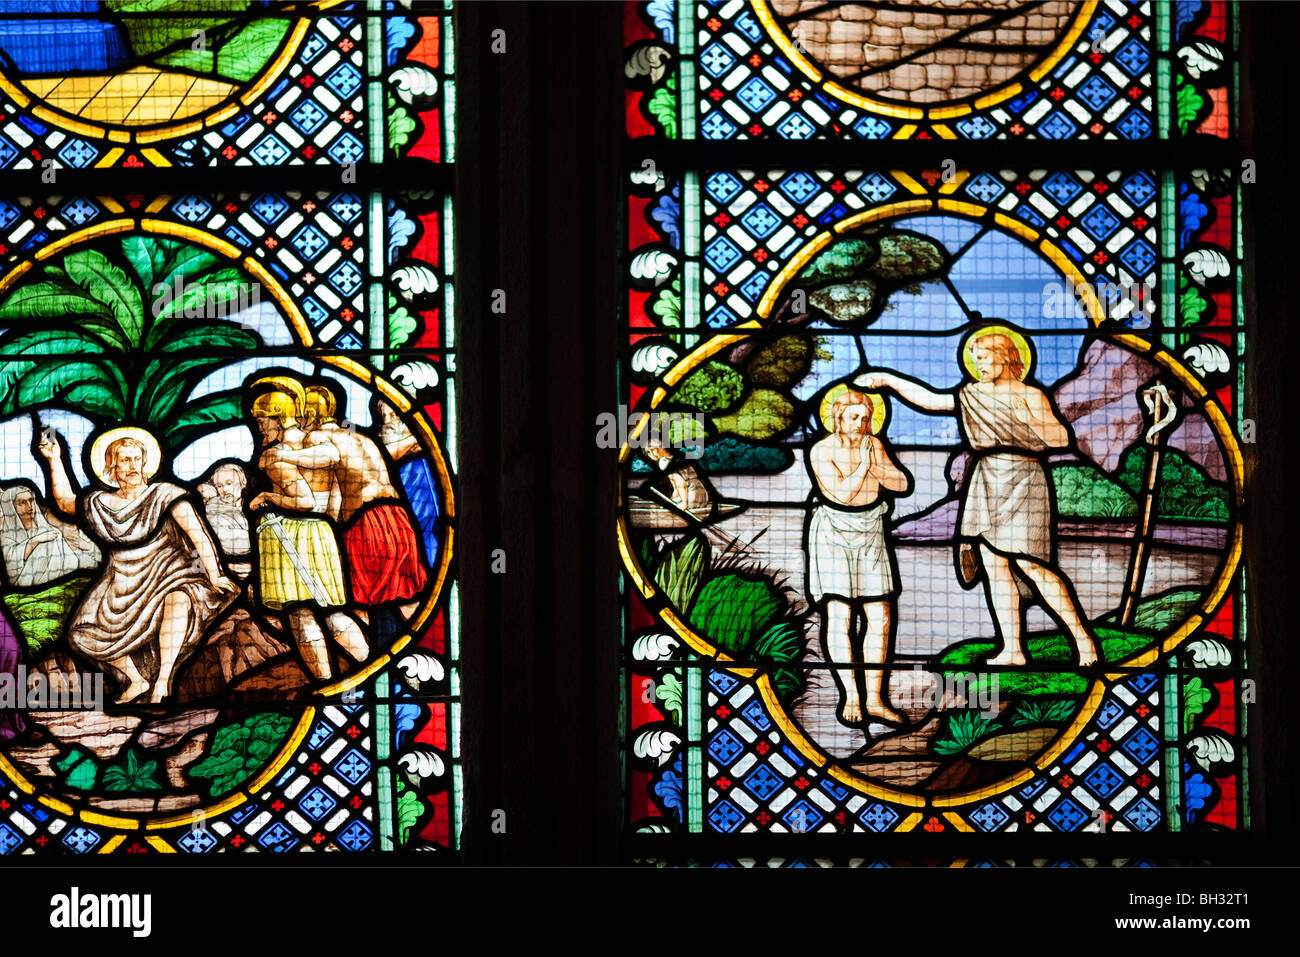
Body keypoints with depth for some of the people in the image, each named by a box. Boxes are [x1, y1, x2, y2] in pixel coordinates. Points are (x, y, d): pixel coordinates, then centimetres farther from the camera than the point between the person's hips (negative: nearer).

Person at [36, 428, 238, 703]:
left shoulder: (163, 495, -9)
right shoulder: (100, 503, 6)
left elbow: (197, 533, -17)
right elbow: (64, 501, 23)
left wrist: (214, 575, -27)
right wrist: (54, 460, 12)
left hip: (165, 578, -5)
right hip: (123, 587, 5)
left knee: (178, 598, -38)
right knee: (82, 633, -9)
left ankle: (162, 682, -31)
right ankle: (136, 681, 10)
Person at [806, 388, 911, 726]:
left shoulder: (873, 445, 5)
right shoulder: (821, 451, -10)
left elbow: (902, 484, 5)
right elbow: (842, 492, -19)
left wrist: (876, 468, -10)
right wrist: (863, 462, -15)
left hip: (870, 534, 5)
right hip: (833, 534, -5)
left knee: (880, 618, 1)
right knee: (839, 617, -10)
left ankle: (874, 698, 7)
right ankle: (851, 696, -3)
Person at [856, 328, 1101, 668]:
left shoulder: (1029, 395, -1)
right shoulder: (972, 396, 14)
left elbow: (1060, 439, -6)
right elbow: (928, 400, 14)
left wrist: (1028, 415, -11)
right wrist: (888, 381, 10)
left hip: (1022, 480, -6)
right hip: (986, 483, 6)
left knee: (1030, 564, -13)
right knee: (993, 565, 1)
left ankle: (1082, 637, -5)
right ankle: (1012, 650, 5)